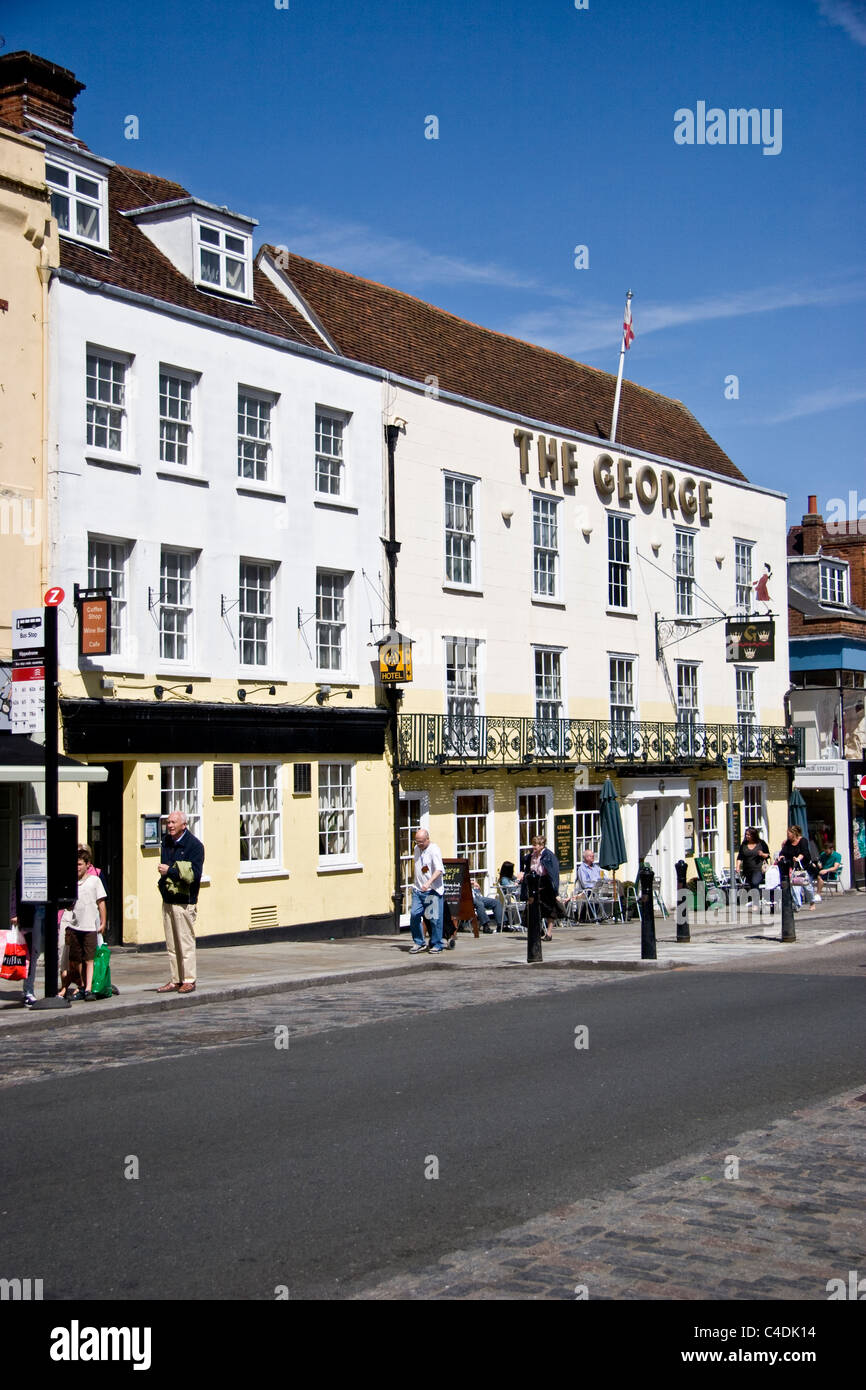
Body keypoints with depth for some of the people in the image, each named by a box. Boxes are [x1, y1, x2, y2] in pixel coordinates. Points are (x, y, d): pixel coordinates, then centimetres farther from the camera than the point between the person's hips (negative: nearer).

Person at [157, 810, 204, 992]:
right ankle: (175, 980, 16)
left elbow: (194, 874, -16)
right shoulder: (166, 841, 12)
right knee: (171, 944, 9)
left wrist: (170, 871, -15)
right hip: (168, 900, 7)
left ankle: (189, 980, 3)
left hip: (184, 902, -7)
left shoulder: (194, 845, -9)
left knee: (186, 942, -4)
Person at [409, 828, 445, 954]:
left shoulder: (434, 850, -12)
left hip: (433, 890, -6)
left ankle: (436, 945, 8)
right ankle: (419, 942, 9)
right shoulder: (417, 849, 11)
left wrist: (428, 883, -35)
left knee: (434, 918, -3)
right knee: (414, 915, -4)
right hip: (418, 889, 6)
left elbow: (439, 870, -23)